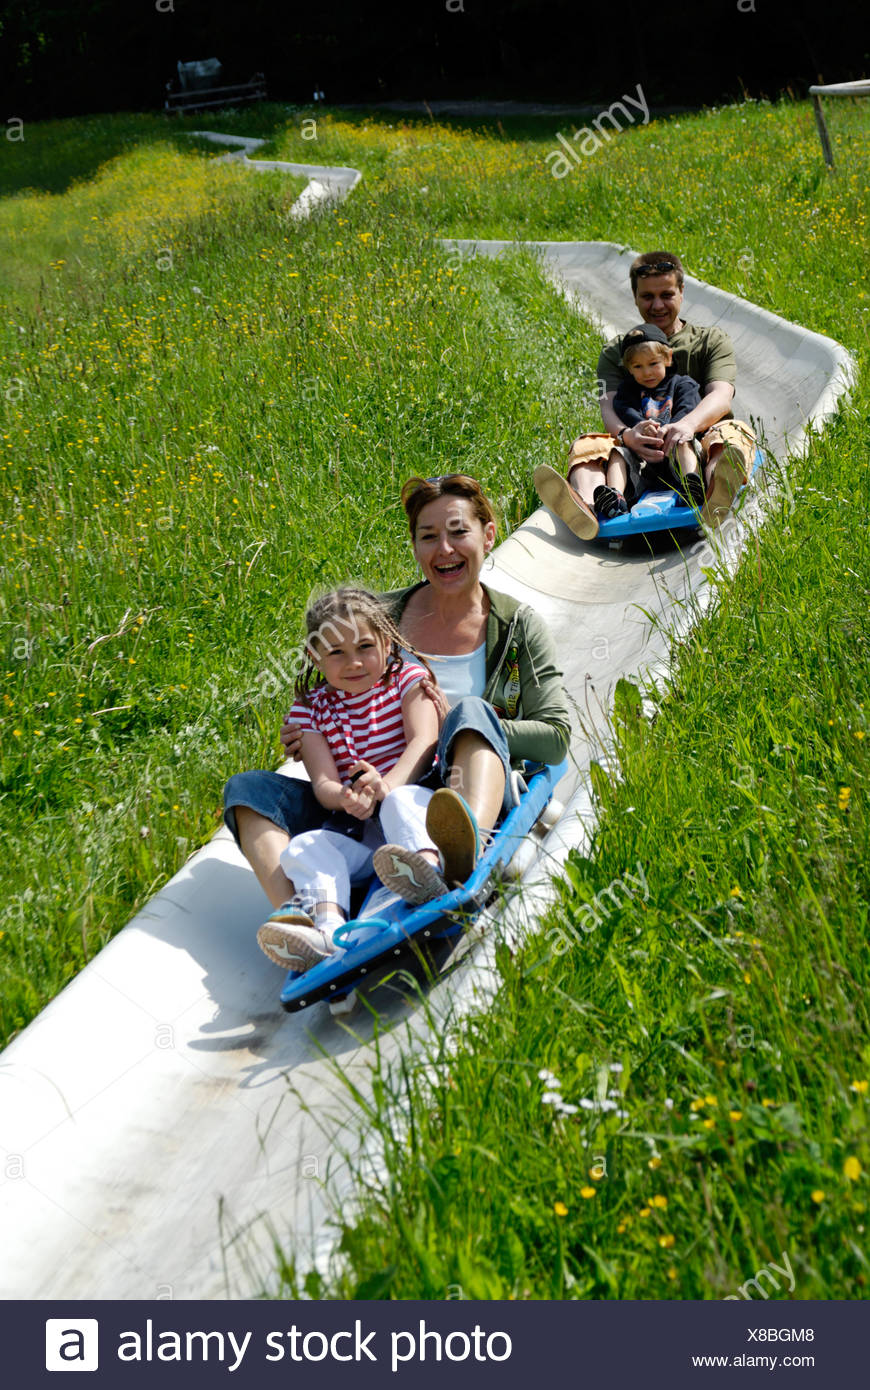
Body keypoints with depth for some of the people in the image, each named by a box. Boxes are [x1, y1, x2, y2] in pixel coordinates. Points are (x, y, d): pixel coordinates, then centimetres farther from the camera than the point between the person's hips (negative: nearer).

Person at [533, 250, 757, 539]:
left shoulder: (712, 341, 13)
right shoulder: (616, 351, 16)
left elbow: (721, 396, -6)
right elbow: (609, 405, -3)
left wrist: (689, 423, -32)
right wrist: (626, 435, -30)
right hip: (637, 453, 1)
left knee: (734, 431, -32)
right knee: (587, 444, -25)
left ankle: (712, 504, -67)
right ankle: (586, 507, -61)